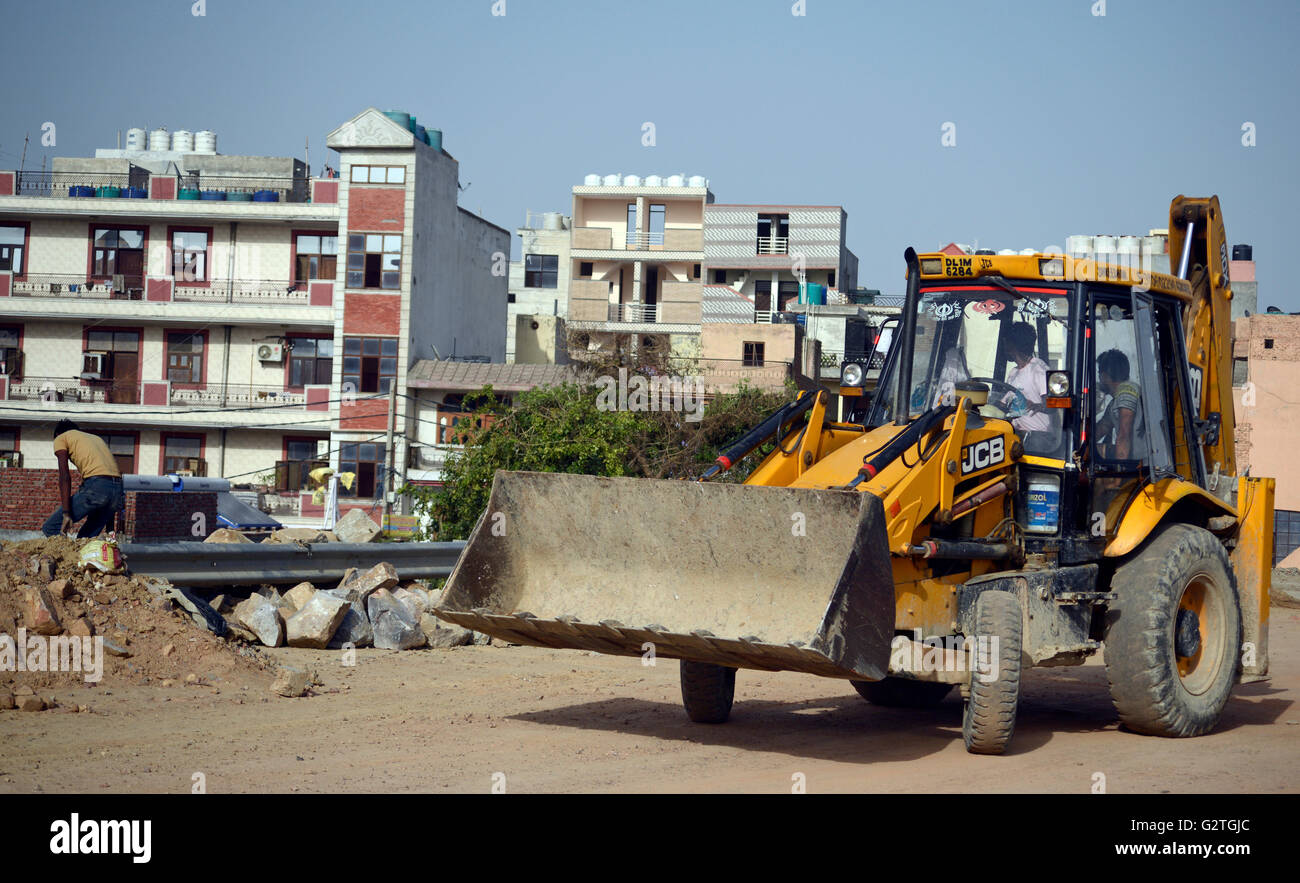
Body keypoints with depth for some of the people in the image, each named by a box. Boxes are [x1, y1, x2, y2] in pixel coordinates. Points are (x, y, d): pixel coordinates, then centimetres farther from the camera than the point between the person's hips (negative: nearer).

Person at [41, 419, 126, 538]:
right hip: (118, 489, 7)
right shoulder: (96, 438, 34)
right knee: (86, 539, 17)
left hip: (95, 484, -7)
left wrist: (66, 514, -5)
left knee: (50, 529, 1)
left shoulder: (60, 439, 15)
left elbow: (64, 477, 0)